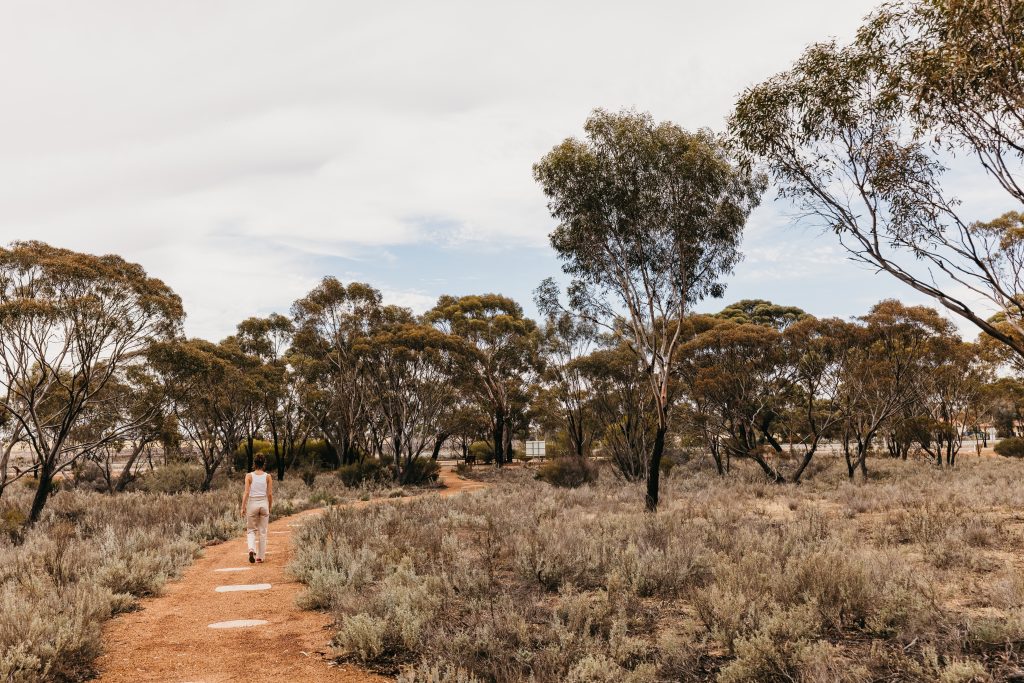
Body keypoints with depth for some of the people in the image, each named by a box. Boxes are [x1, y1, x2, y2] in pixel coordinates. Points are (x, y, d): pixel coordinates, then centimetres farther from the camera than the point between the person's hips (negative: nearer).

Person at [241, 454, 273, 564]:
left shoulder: (249, 476, -6)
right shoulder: (268, 477, -2)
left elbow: (246, 493, -10)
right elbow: (270, 494, -2)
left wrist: (243, 507, -4)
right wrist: (269, 508, 11)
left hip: (252, 504, -1)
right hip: (264, 504, 1)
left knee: (251, 530, 13)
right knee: (262, 532, 10)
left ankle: (251, 549, -12)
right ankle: (260, 556, 13)